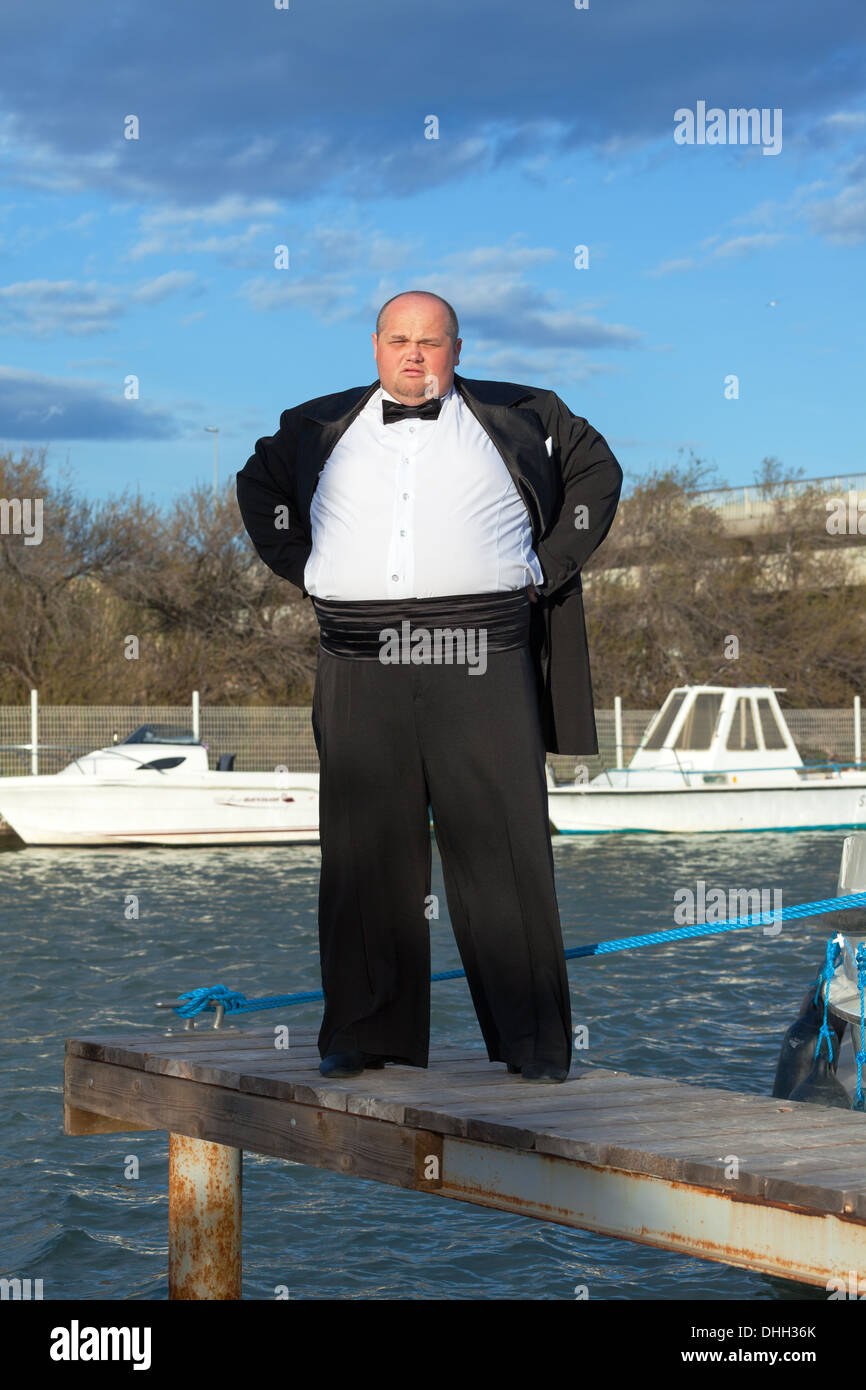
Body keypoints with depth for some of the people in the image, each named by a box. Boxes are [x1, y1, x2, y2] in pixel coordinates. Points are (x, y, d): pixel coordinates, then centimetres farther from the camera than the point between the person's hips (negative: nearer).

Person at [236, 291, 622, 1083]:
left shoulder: (518, 418, 10)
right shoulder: (321, 428, 15)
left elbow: (597, 470, 19)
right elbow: (259, 487, 30)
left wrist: (545, 570, 9)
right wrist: (305, 571, 16)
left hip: (479, 661, -2)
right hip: (360, 668, 2)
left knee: (504, 847, -5)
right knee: (364, 850, 2)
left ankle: (533, 1040, 0)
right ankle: (365, 1033, 11)